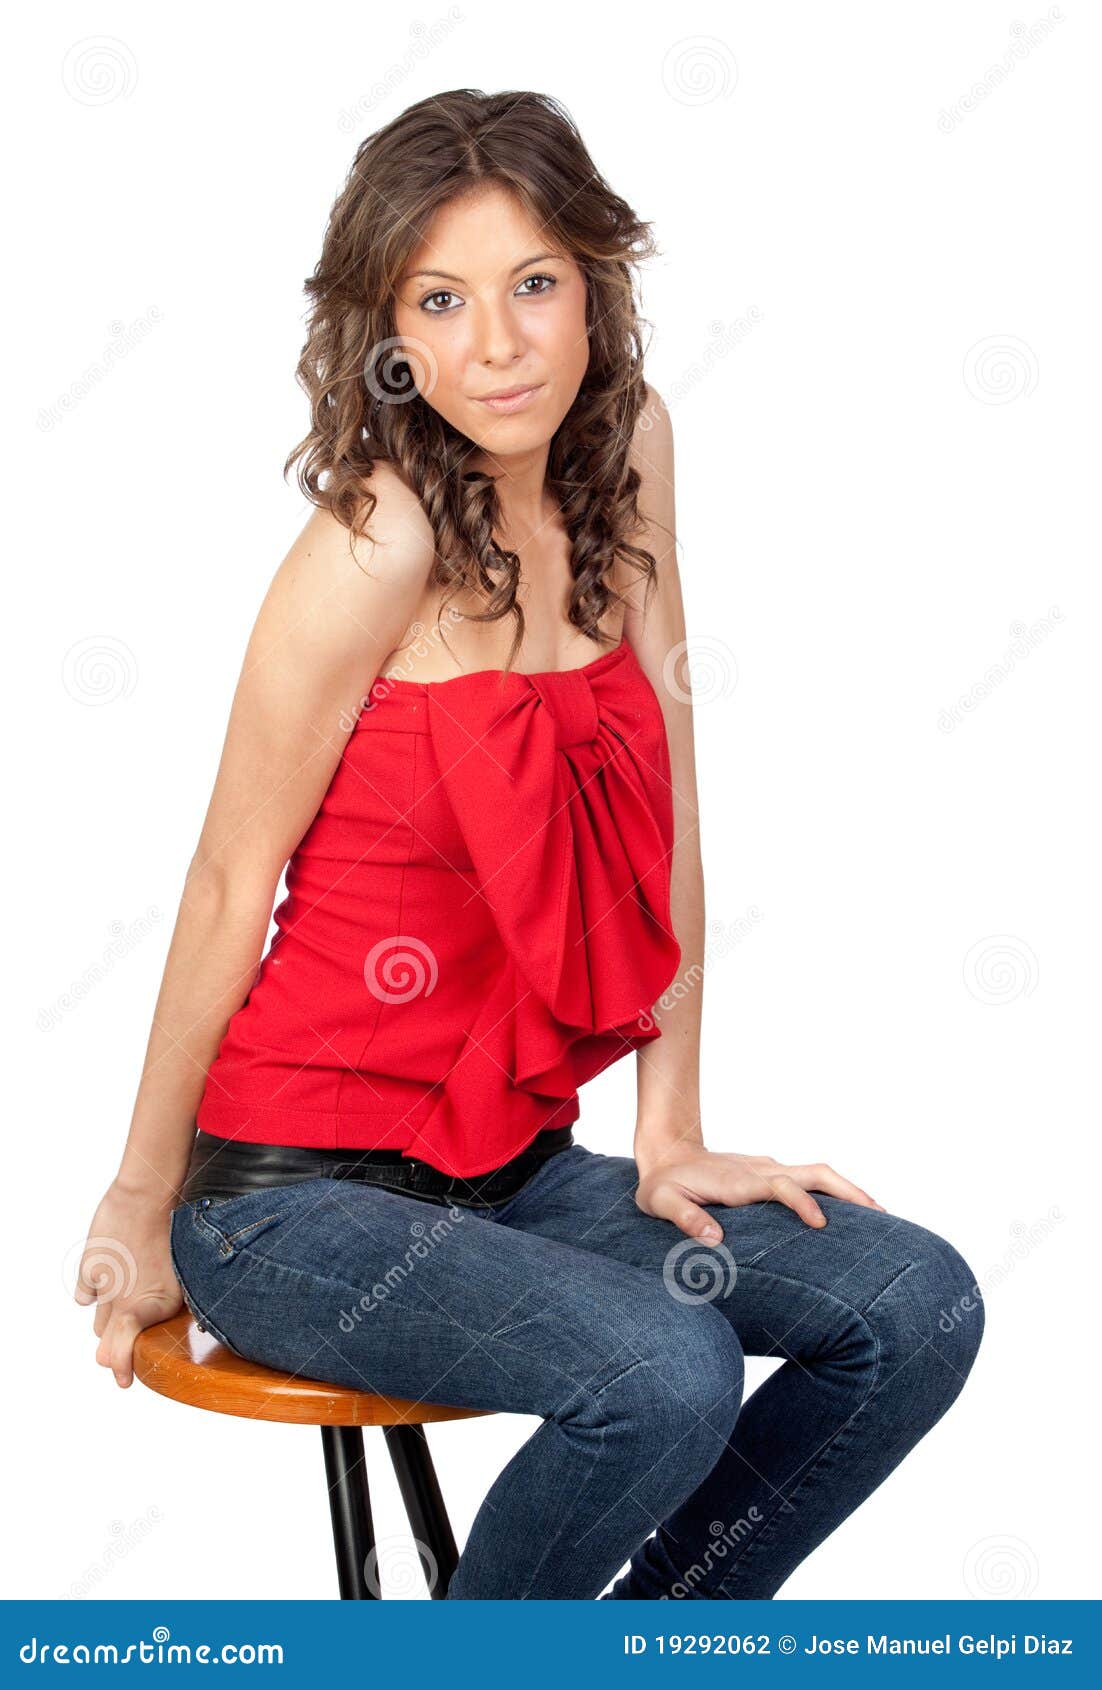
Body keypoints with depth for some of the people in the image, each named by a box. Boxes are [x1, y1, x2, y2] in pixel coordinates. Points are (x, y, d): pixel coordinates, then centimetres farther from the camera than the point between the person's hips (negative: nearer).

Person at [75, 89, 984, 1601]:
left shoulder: (629, 446, 0)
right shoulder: (379, 543, -19)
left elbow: (668, 804, 4)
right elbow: (231, 885, -12)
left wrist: (671, 1139, 4)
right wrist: (142, 1209, -3)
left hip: (516, 1168, 7)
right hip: (299, 1193, -6)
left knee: (920, 1309, -5)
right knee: (667, 1373, -28)